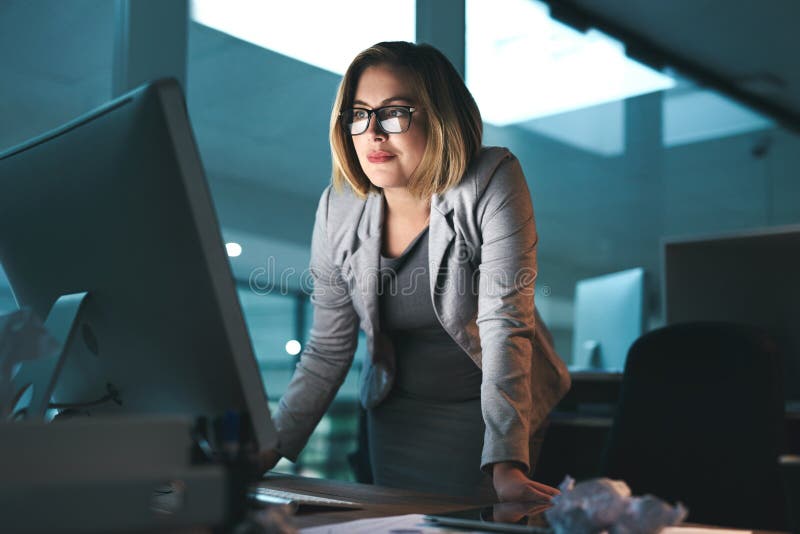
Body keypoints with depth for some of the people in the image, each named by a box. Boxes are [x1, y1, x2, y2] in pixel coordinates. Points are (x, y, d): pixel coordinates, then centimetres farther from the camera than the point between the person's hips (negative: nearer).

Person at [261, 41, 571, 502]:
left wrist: (505, 466, -37)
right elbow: (328, 350, -5)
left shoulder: (493, 184, -21)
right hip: (398, 415, 3)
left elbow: (504, 324, -28)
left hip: (491, 410, -3)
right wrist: (267, 452, -13)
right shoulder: (338, 210, -11)